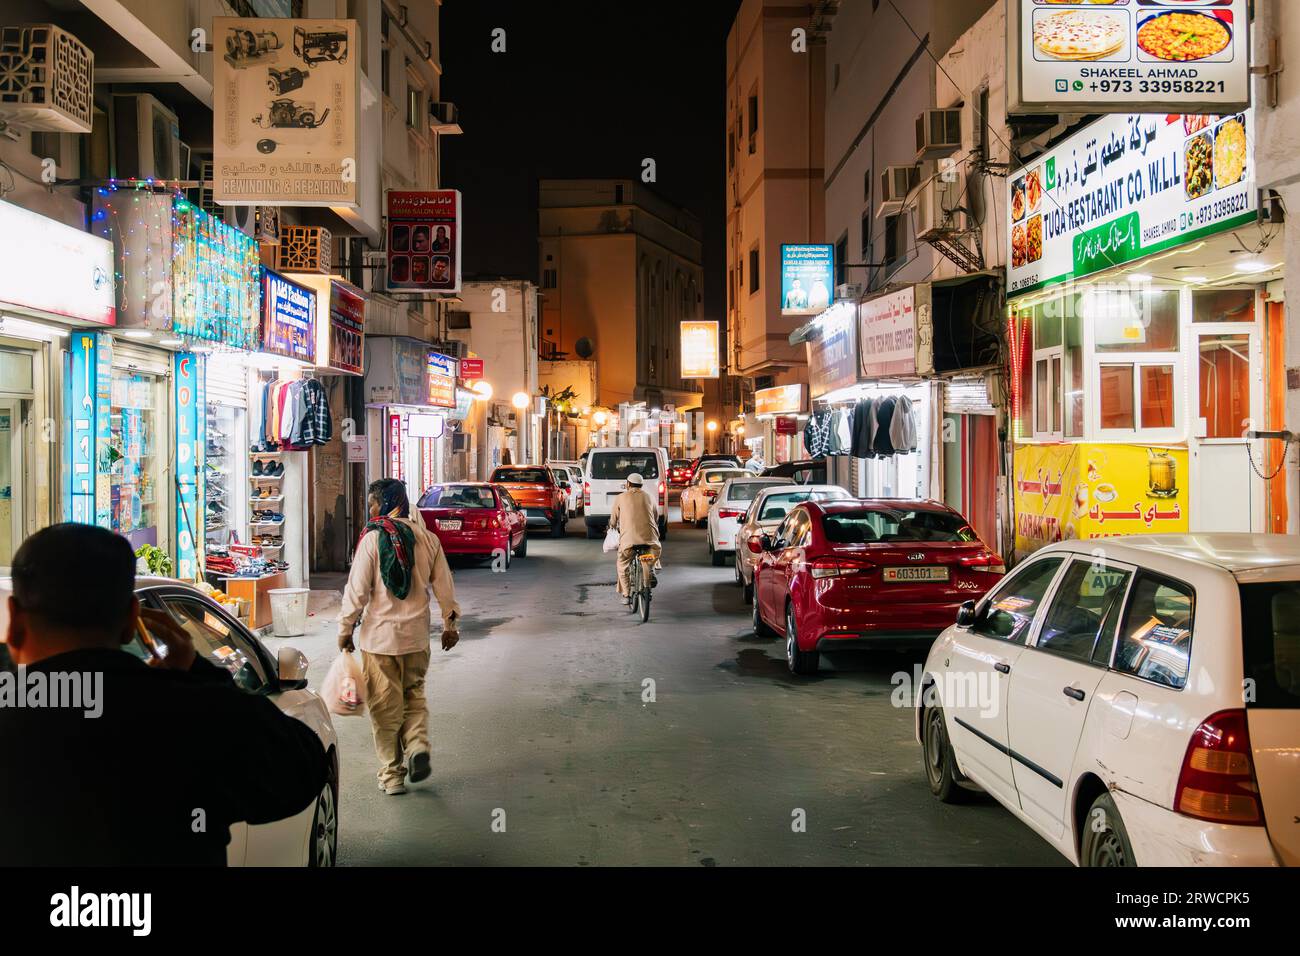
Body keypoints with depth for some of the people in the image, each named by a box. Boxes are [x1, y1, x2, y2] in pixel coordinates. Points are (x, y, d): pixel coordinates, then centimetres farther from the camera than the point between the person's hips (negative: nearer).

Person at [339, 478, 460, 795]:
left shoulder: (372, 539, -11)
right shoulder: (427, 538, 2)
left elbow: (357, 590, -11)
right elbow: (444, 586, 6)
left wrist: (345, 629, 0)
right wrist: (450, 623, 18)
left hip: (379, 637, -4)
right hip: (417, 636, 4)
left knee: (385, 707, 6)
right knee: (414, 695, 21)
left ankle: (392, 774, 11)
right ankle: (417, 745, -2)